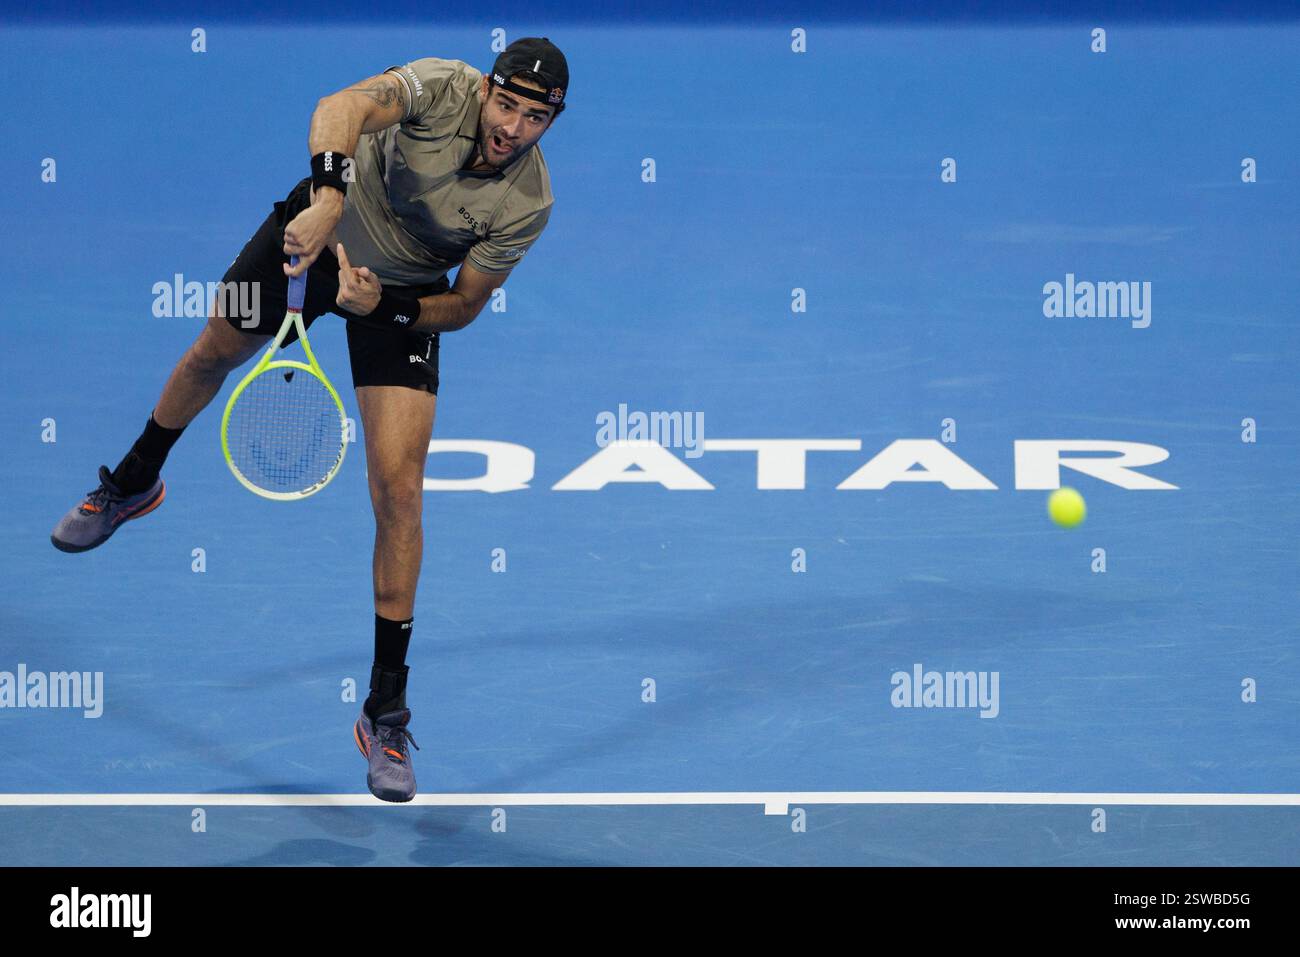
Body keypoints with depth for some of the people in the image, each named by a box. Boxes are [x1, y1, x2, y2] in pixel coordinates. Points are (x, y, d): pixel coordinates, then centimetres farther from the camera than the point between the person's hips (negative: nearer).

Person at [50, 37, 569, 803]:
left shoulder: (529, 202, -26)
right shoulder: (444, 88, -30)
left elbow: (464, 306, -15)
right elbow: (342, 108, -48)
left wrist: (382, 305, -32)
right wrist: (329, 195, -64)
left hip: (406, 293, -1)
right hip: (320, 230, 1)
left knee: (399, 489, -12)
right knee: (215, 353, 23)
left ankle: (387, 712, -3)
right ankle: (133, 486, 59)